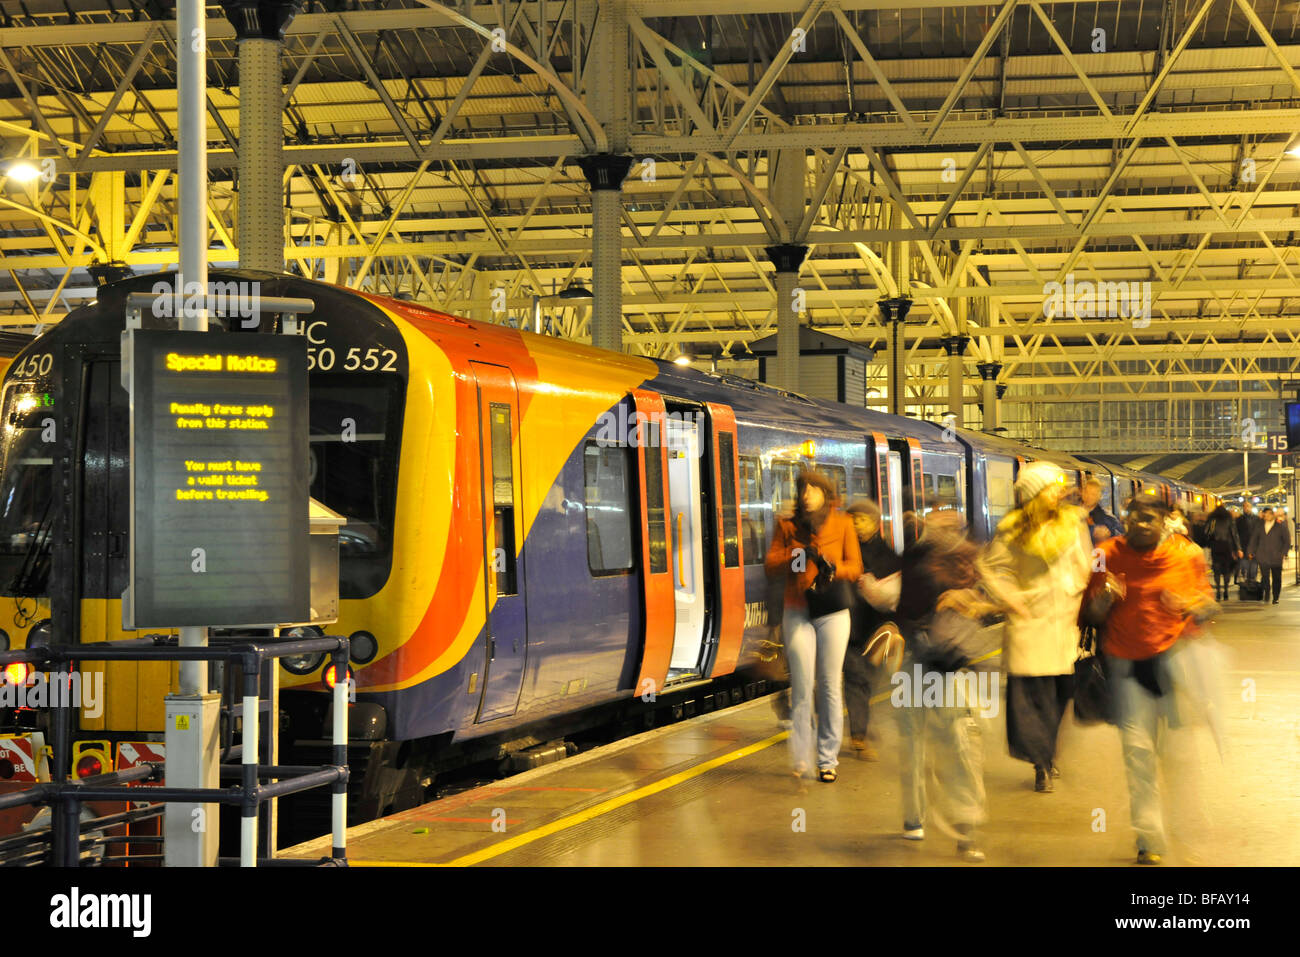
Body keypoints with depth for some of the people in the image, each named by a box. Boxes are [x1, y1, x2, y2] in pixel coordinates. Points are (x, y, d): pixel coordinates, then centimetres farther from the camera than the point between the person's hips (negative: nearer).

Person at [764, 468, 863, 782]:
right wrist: (797, 554, -15)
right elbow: (771, 564, 2)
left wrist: (832, 568, -17)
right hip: (797, 613, 0)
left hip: (833, 614, 0)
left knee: (830, 686, 0)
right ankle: (800, 759, 0)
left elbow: (855, 567, 3)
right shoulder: (787, 526, 9)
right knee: (802, 688, -5)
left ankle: (828, 759, 8)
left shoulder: (842, 524, 7)